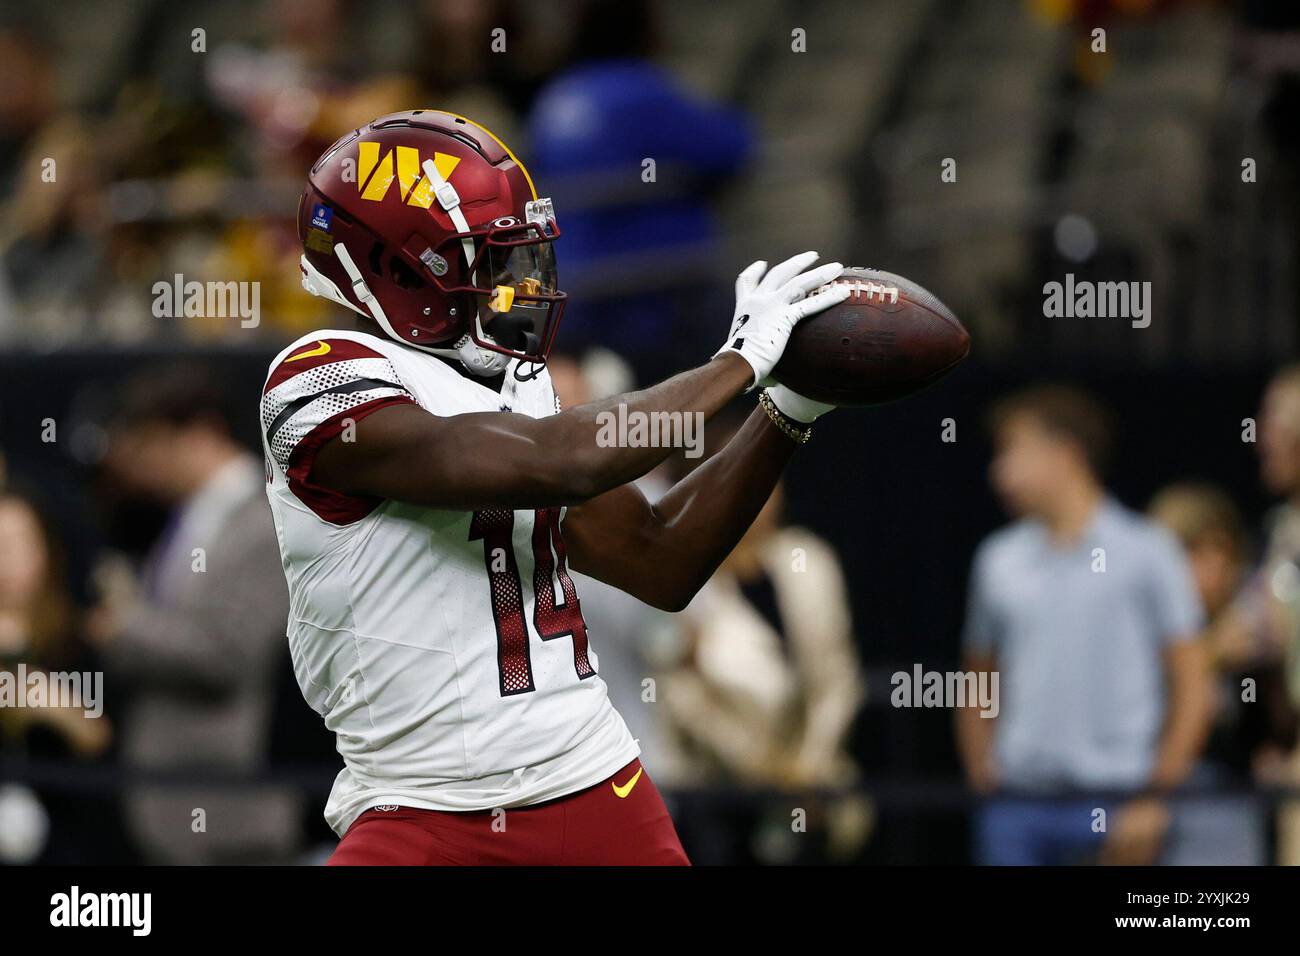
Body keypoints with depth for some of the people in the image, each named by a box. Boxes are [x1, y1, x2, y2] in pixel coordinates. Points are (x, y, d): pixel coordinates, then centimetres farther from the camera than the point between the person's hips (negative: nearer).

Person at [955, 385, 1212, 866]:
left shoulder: (1145, 552, -1)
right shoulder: (999, 559, 11)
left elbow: (1192, 686, -2)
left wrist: (1154, 799, -8)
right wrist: (983, 778, 6)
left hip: (1111, 806, -4)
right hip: (1015, 804, 4)